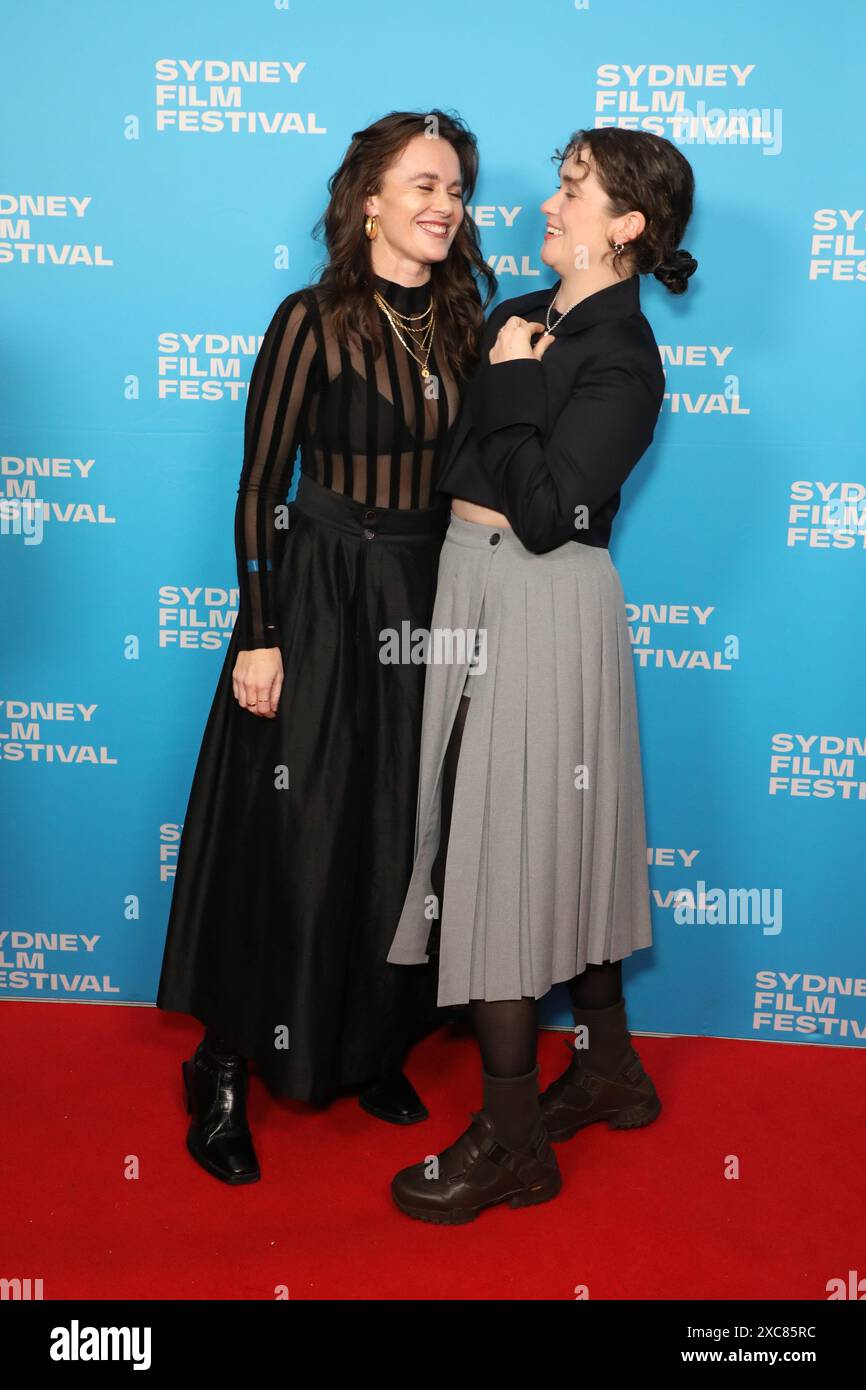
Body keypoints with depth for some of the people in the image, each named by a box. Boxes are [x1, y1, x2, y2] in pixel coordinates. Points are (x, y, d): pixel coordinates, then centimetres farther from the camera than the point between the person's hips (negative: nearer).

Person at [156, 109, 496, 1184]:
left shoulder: (462, 327, 8)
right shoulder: (314, 321, -8)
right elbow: (259, 487, -9)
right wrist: (259, 637, -13)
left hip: (430, 605, 5)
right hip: (319, 601, -5)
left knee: (402, 842, 13)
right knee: (287, 844, 2)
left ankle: (373, 1046, 33)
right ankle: (225, 1075, 20)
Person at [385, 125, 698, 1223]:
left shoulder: (621, 360, -13)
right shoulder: (524, 318, 11)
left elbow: (544, 512, -22)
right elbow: (458, 461, 13)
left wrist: (513, 383, -14)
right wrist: (509, 373, 2)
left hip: (537, 605, -9)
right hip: (483, 587, 9)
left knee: (500, 842, -4)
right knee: (558, 839, 16)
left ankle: (513, 1141, 12)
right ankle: (610, 1069, 35)